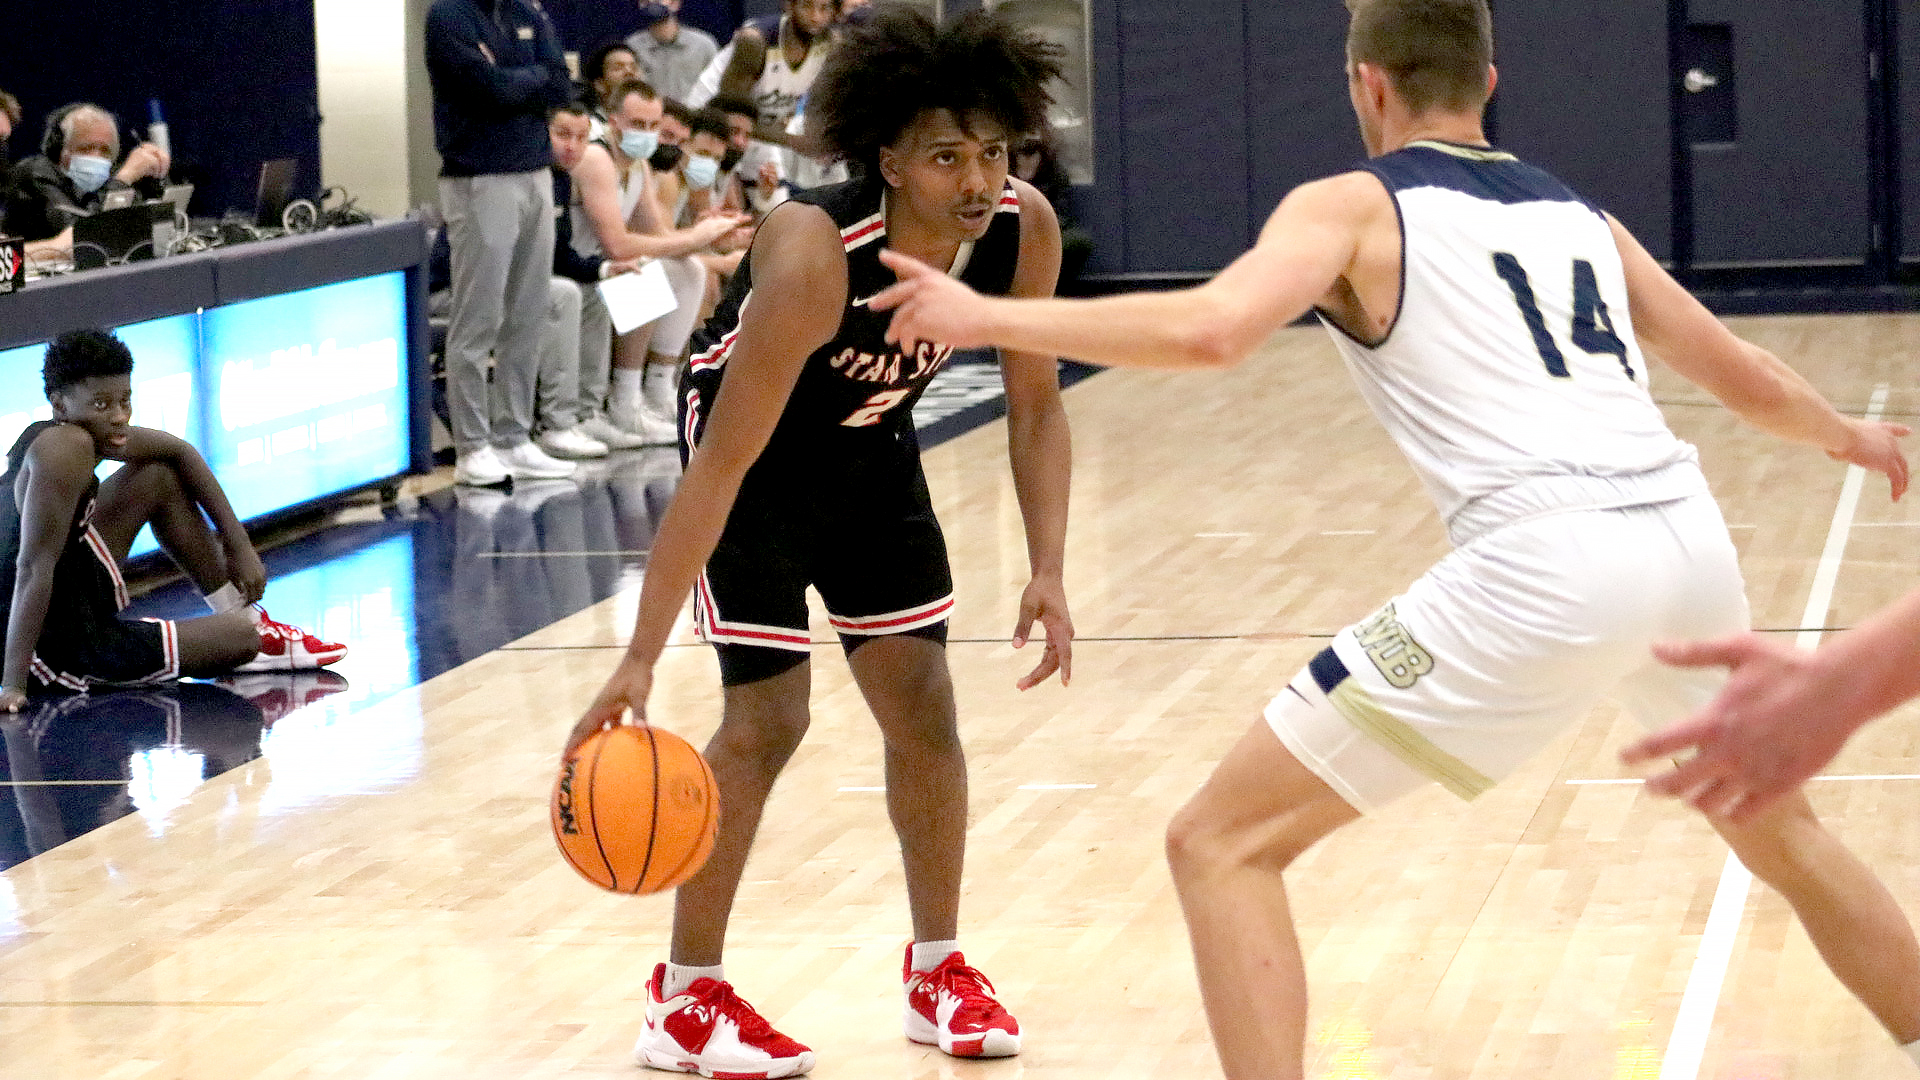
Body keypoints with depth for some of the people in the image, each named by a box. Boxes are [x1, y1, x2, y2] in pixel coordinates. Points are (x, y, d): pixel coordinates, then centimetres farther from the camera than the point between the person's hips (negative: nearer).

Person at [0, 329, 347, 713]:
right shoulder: (65, 449, -28)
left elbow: (178, 452, 15)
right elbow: (33, 568, -34)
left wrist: (239, 545, 12)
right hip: (53, 653, -10)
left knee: (162, 477, 15)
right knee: (241, 637, -2)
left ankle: (249, 619, 29)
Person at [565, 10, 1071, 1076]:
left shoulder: (1022, 228, -23)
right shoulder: (815, 259, -39)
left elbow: (1034, 405, -7)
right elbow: (718, 470, -37)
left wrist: (1047, 574, -18)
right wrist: (640, 659, -38)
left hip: (871, 445, 6)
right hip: (759, 446, -5)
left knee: (921, 699, 4)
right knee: (768, 716, -10)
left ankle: (937, 971, 20)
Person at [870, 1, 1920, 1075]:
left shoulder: (1354, 207, 9)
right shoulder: (1579, 214, 25)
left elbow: (1209, 328, -10)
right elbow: (1749, 379, 34)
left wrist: (989, 317, -2)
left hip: (1544, 566, -6)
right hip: (1689, 537, 6)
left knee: (1222, 842, 3)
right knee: (1778, 823, 35)